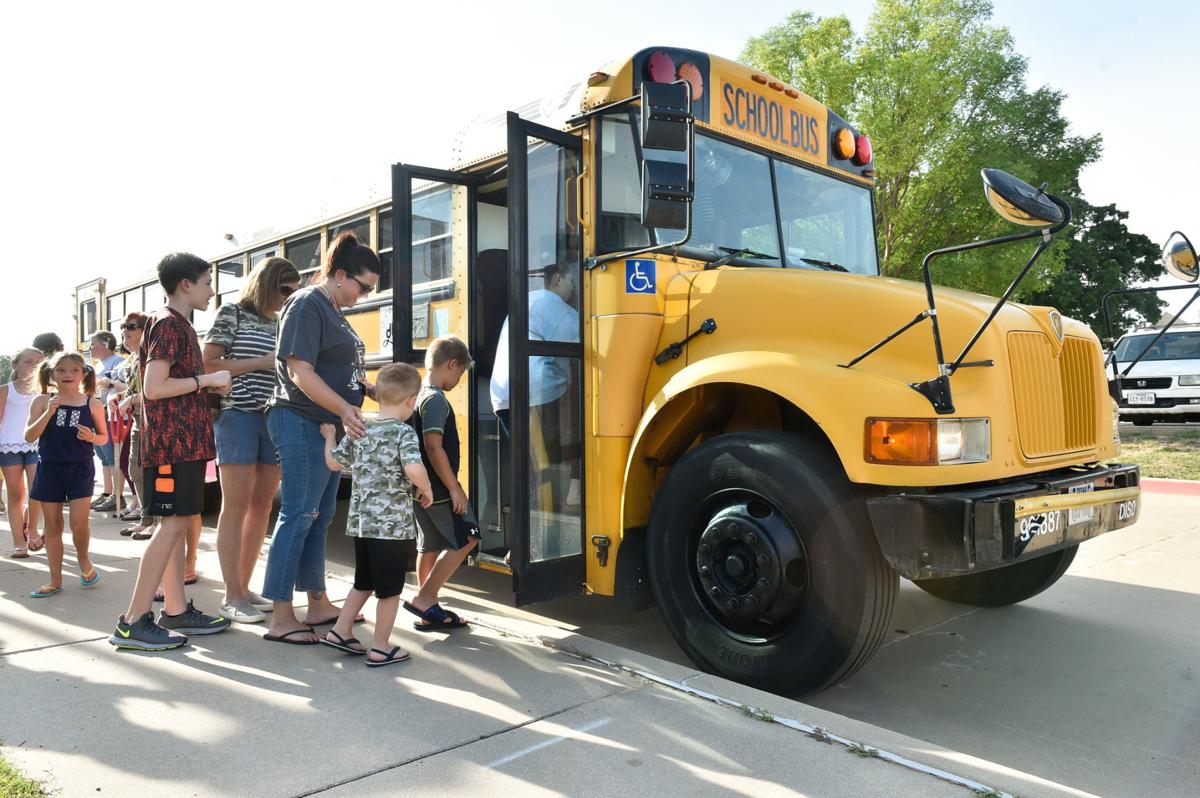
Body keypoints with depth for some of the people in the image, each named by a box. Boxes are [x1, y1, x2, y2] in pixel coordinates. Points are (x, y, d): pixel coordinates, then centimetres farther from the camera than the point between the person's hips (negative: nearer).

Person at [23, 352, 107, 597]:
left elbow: (104, 437, 8)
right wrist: (49, 412, -20)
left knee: (79, 523, -8)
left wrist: (91, 437, -14)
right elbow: (30, 436, -8)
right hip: (49, 468, 1)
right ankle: (55, 580, 19)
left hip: (81, 468, -1)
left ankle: (83, 561, 23)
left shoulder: (92, 404, -1)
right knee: (53, 524, 9)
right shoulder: (42, 401, -1)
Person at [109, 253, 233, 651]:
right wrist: (207, 379, -13)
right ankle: (133, 622, -4)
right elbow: (154, 387, -20)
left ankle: (177, 611, 17)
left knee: (178, 523, 11)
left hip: (185, 440, 10)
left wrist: (210, 386, 12)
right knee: (172, 524, -9)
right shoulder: (169, 324, -12)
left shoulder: (179, 325, 18)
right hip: (172, 442, -10)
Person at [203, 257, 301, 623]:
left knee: (262, 505, 7)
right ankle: (232, 597, 3)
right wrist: (263, 362, -12)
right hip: (238, 415, -6)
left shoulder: (280, 323, 16)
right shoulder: (232, 312, -1)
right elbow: (208, 364, -7)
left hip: (274, 418, 6)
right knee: (236, 506, -3)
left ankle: (244, 586, 18)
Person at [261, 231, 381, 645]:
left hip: (328, 425, 10)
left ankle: (318, 605, 23)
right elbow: (300, 373, -20)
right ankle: (281, 619, 1)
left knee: (319, 517, 13)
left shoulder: (334, 312, 17)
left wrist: (373, 389, 9)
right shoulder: (307, 305, -11)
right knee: (298, 515, -6)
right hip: (301, 423, -10)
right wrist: (345, 409, -27)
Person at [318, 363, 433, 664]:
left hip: (360, 522, 7)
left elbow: (333, 462, 16)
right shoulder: (404, 432, -14)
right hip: (393, 525, -6)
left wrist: (329, 436, 33)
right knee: (389, 589, 7)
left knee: (363, 582, 24)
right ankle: (381, 649, 16)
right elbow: (414, 470, -29)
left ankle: (340, 631, 29)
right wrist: (425, 491, -9)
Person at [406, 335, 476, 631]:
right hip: (439, 488, -9)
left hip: (423, 488, 9)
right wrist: (454, 487, -20)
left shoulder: (420, 396, 13)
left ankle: (429, 613, 20)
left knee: (430, 546, 13)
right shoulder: (436, 400, -16)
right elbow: (434, 447, -23)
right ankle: (424, 598, -1)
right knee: (465, 538, -2)